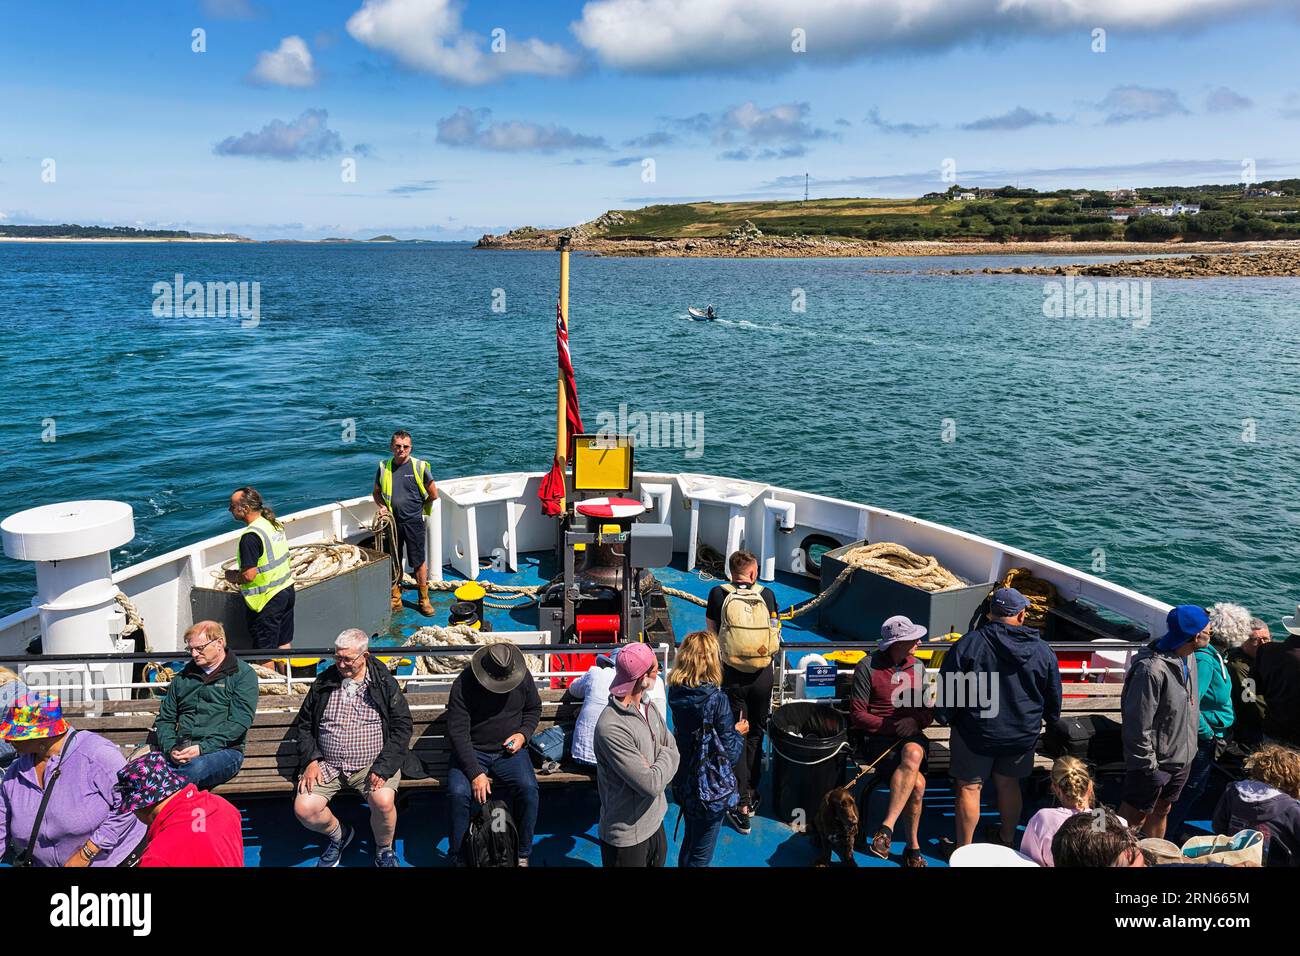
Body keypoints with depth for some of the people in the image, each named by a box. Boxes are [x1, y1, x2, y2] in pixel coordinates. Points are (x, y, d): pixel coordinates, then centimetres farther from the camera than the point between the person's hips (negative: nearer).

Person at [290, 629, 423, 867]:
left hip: (372, 764, -3)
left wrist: (382, 767, -14)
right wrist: (311, 760, -2)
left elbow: (402, 726, -3)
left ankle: (384, 849, 3)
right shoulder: (323, 682, 8)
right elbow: (303, 724, 15)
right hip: (326, 765, 3)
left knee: (383, 802, -29)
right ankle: (339, 834, 15)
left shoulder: (384, 683, 0)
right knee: (303, 810, -18)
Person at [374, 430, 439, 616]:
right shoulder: (384, 467, 3)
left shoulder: (419, 467, -6)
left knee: (419, 562, 1)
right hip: (392, 522, 3)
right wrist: (382, 506, 0)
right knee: (393, 562, 11)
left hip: (413, 522, -3)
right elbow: (376, 492, 17)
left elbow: (434, 494, 4)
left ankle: (424, 600, 13)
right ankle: (395, 599, 23)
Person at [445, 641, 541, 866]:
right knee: (459, 792, -29)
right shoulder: (463, 684, -16)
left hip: (509, 750, 2)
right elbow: (457, 732, -17)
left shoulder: (523, 676, -7)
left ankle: (522, 854, -5)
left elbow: (534, 709, 12)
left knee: (528, 788, -25)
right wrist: (475, 773, -23)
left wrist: (524, 734, -8)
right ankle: (458, 857, -5)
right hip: (471, 752, -1)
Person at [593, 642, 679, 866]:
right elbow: (652, 784, -28)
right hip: (627, 838, -8)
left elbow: (674, 752, 3)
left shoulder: (649, 709, 0)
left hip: (656, 823, 8)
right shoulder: (611, 728, -29)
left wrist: (655, 767, -17)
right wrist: (665, 757, -10)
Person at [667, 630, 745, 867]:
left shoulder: (676, 692, -8)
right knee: (700, 855, 12)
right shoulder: (716, 699, -25)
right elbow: (729, 754, -17)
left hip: (682, 782, 6)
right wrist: (738, 733, 1)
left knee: (689, 843, 27)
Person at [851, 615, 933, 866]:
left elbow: (928, 712, 14)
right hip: (877, 737, -4)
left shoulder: (916, 667, 12)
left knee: (913, 754, -34)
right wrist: (892, 726, -16)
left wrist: (916, 721, -9)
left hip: (911, 736, 4)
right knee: (917, 783, -30)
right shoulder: (867, 667, -5)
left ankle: (887, 827, -26)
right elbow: (857, 715, -6)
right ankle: (913, 846, -13)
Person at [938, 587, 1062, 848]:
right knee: (1009, 784, 22)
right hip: (1023, 734, 4)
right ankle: (1007, 838, 39)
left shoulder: (969, 644, -17)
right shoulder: (1042, 650, -6)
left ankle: (963, 848, 18)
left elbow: (946, 689, -12)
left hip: (976, 732, -3)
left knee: (969, 787, 8)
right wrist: (1048, 720, 25)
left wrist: (952, 718, 5)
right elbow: (1053, 698, 6)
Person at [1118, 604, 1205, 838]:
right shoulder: (1151, 669, -28)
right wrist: (1149, 765, -21)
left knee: (1162, 811, 23)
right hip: (1156, 762, -9)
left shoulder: (1187, 659, 3)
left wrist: (1190, 746, 17)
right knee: (1136, 816, 4)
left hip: (1182, 758, 9)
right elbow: (1138, 724, -24)